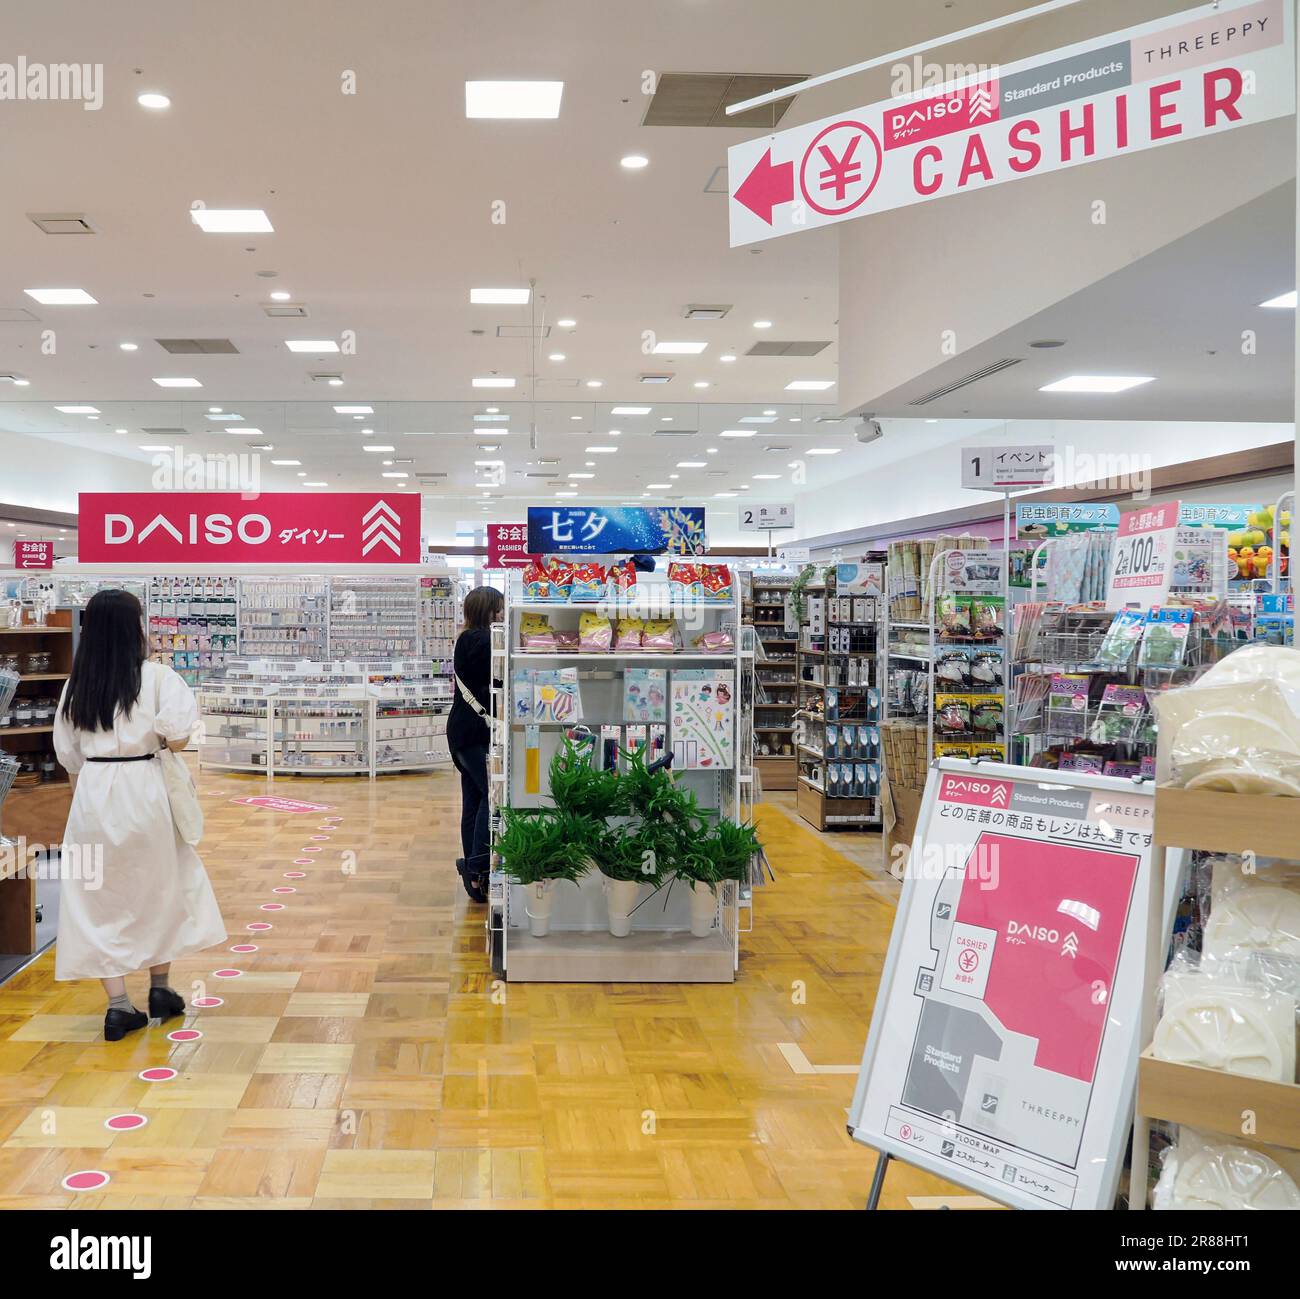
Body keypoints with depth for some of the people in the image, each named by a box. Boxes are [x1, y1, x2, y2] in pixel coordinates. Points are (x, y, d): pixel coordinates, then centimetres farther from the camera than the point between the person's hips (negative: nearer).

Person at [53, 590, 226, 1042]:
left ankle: (117, 1005, 10)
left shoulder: (76, 685, 4)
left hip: (91, 791, 3)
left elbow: (69, 755, 9)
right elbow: (177, 737, -18)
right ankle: (160, 989, 30)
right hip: (141, 788, -2)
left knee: (100, 900, 10)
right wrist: (160, 740, 4)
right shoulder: (156, 677, -9)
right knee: (159, 888, 18)